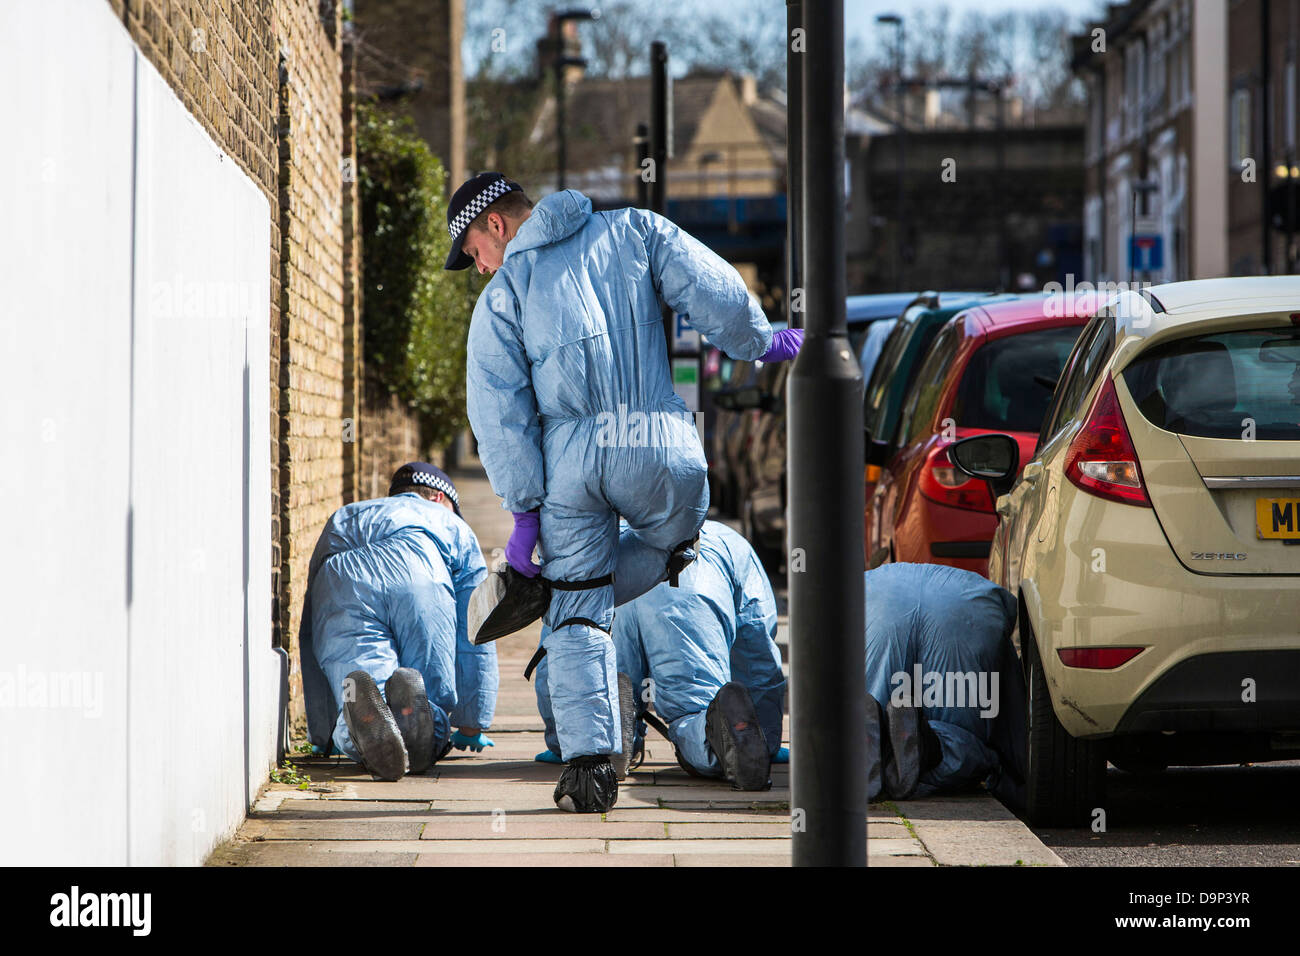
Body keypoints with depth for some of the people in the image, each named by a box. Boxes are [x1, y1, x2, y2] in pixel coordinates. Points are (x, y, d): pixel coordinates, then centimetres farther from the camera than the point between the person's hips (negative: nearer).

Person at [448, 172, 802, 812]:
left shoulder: (501, 295, 11)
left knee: (577, 613, 7)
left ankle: (588, 760, -4)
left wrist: (524, 511, 2)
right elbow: (712, 290, 4)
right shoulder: (633, 231, 16)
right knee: (672, 548, 29)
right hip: (659, 445, 0)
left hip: (569, 458, 0)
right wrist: (761, 342, 22)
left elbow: (498, 412, 2)